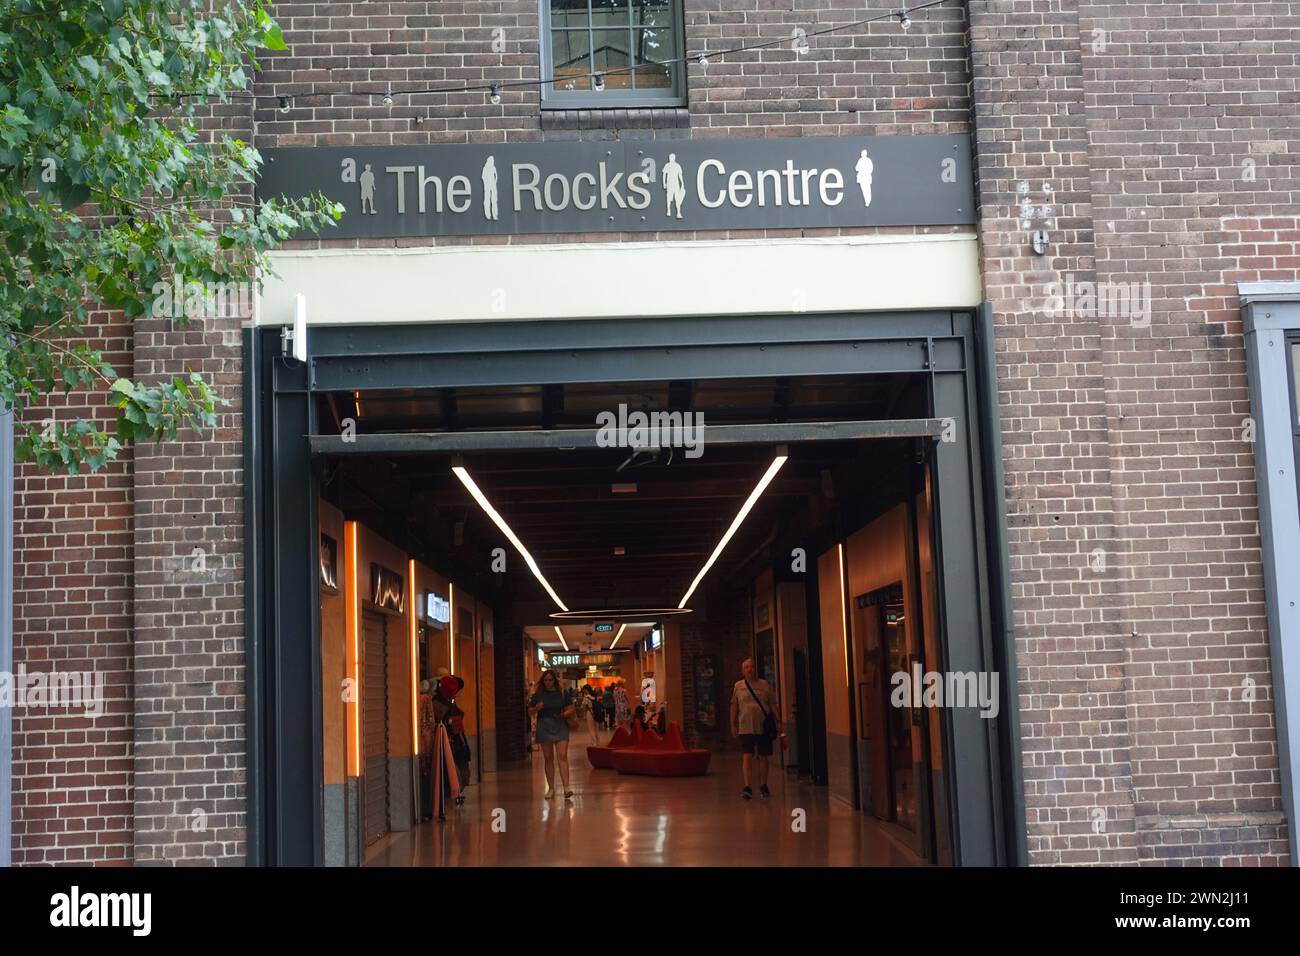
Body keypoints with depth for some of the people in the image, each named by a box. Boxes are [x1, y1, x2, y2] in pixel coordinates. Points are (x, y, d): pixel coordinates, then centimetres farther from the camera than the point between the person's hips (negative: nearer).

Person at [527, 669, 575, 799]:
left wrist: (564, 714, -15)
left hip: (560, 727, -1)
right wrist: (537, 708, -14)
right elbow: (530, 711, 7)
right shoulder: (538, 694, 2)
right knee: (548, 759, 6)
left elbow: (570, 708, 6)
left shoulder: (563, 693, 1)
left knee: (562, 756, -12)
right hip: (544, 728, 1)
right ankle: (551, 788, 15)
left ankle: (566, 788, -17)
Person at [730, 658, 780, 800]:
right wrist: (733, 725, 5)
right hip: (746, 728, -1)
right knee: (747, 756, -10)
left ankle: (763, 786, 21)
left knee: (763, 757, 8)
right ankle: (747, 788, -12)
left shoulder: (765, 685, 6)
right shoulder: (738, 686, 5)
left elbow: (773, 704, 8)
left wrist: (778, 722, 2)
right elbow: (734, 706, 8)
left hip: (764, 727, 1)